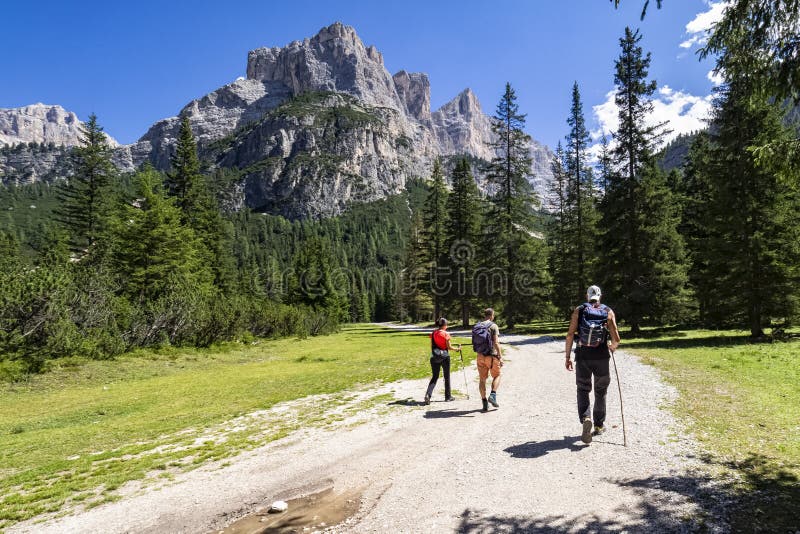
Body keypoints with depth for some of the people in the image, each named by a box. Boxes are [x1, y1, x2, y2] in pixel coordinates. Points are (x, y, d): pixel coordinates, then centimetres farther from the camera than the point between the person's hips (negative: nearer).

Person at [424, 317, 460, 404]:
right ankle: (448, 396, 21)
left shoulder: (433, 333, 3)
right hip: (444, 356, -4)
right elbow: (449, 347, -8)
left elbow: (431, 346, 9)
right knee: (447, 377, 12)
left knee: (434, 377, 10)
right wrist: (457, 349, 7)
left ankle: (428, 394, -9)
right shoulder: (446, 334, -10)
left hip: (434, 357, 4)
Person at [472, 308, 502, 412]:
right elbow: (496, 343, -17)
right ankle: (493, 395, -1)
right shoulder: (493, 326, -10)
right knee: (497, 376, 16)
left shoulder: (476, 327, 6)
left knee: (482, 380, 10)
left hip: (480, 357, 4)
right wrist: (500, 357, -16)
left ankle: (485, 403, 11)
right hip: (492, 356, -4)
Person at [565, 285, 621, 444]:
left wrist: (567, 357, 0)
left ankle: (585, 419, -14)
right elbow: (616, 339, -3)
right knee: (600, 392, 18)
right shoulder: (608, 312, 4)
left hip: (582, 356, 0)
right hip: (601, 357, 1)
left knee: (583, 390, 10)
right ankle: (599, 426, 28)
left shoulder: (579, 310, 3)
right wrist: (612, 346, 20)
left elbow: (570, 335, -5)